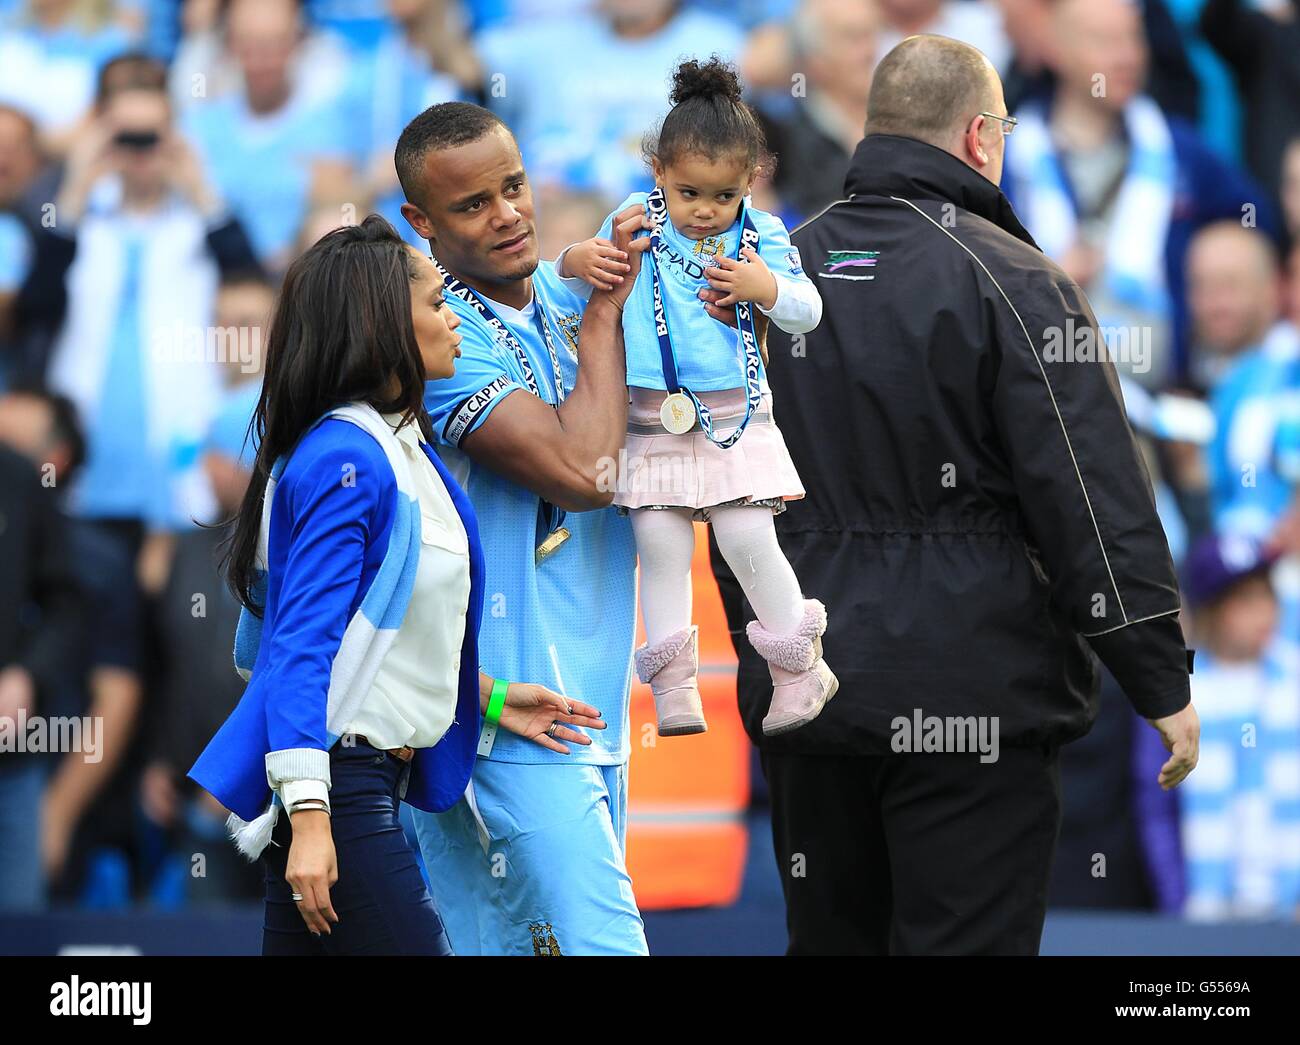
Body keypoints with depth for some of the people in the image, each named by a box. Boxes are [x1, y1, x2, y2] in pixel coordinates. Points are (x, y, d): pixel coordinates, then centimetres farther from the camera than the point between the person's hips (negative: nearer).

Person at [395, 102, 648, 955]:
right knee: (600, 943, -17)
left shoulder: (568, 302, 12)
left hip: (593, 698, 8)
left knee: (507, 943, 10)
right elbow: (581, 469, -22)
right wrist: (606, 312, -10)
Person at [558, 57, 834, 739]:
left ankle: (799, 663, 11)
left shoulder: (762, 235, 0)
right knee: (660, 543, -3)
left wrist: (768, 289, -19)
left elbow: (807, 311, 1)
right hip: (652, 421, 1)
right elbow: (584, 277, 6)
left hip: (735, 420, -1)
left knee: (747, 538, -6)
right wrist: (577, 261, -17)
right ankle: (672, 683, 4)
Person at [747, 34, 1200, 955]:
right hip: (969, 702, -6)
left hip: (800, 696, 6)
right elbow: (1096, 503, -14)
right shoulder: (1011, 283, -11)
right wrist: (1162, 683, -8)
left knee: (829, 936, 14)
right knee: (963, 941, -4)